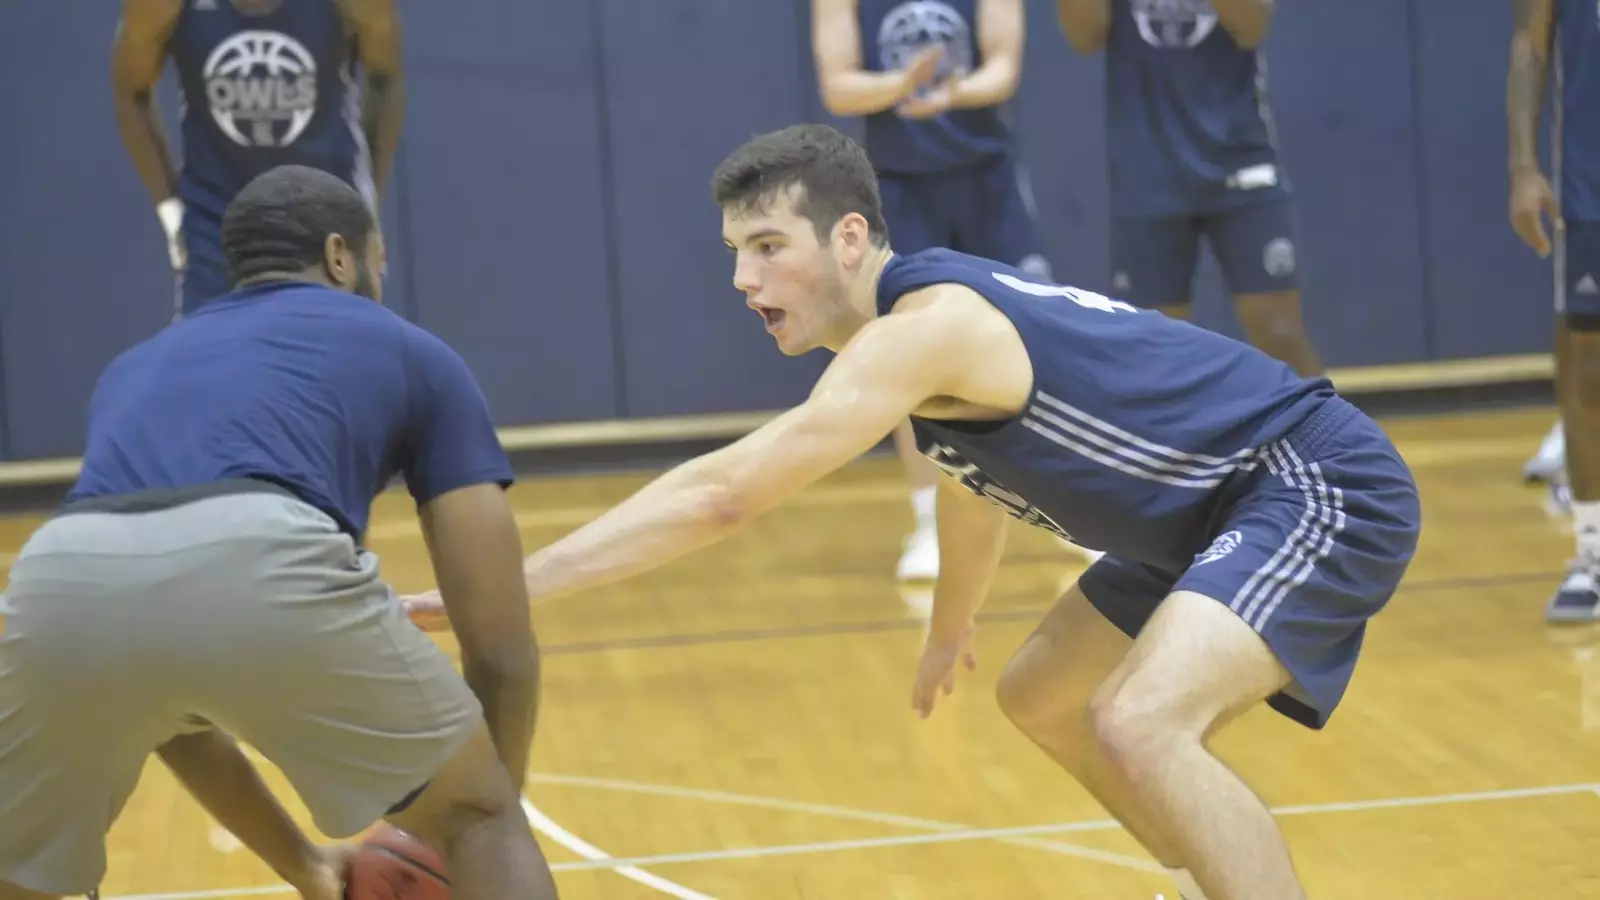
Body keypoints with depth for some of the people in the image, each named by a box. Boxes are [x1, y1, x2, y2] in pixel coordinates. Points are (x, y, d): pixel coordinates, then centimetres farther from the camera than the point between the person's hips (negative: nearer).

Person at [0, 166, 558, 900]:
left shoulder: (137, 365, 41)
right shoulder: (410, 352, 32)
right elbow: (500, 649, 28)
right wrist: (487, 832, 44)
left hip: (67, 584, 4)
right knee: (481, 820, 23)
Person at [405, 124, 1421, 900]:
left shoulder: (926, 325, -25)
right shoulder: (935, 326, 5)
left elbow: (724, 494, -31)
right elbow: (976, 487, 26)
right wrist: (950, 632, 42)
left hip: (1330, 490, -11)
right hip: (1220, 514, 11)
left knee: (1139, 725, -30)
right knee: (1043, 699, 23)